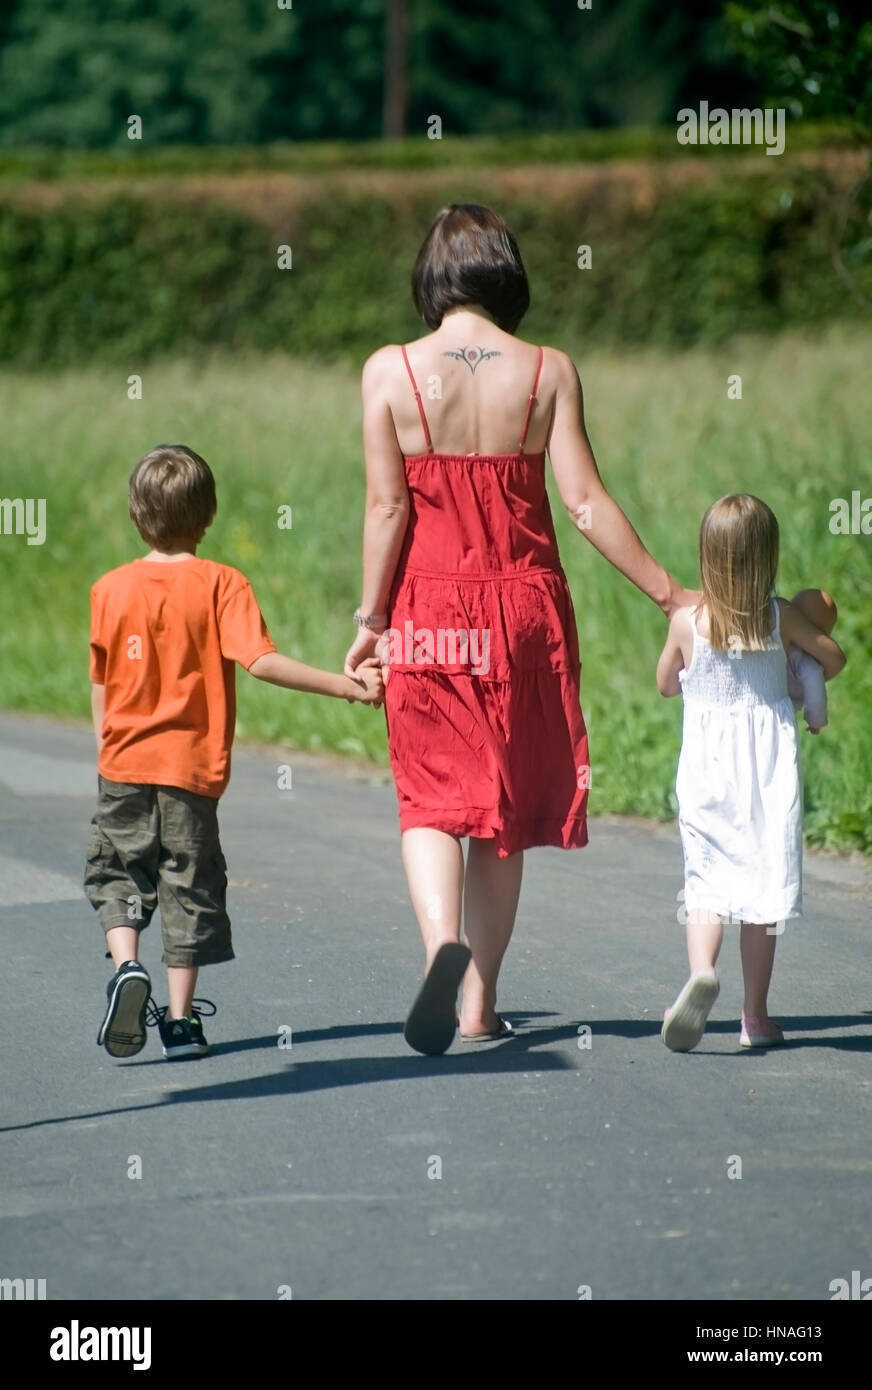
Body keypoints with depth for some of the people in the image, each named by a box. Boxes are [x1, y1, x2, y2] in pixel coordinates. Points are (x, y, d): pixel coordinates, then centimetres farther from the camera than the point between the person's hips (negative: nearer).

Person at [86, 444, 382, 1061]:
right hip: (194, 765, -1)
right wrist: (346, 685, -18)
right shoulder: (221, 584, -8)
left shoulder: (111, 588, 1)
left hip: (125, 763, 1)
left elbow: (101, 682, 7)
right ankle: (181, 1019, 7)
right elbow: (260, 661, -19)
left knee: (116, 872, 15)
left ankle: (127, 965, -11)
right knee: (189, 886, 7)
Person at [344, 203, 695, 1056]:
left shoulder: (390, 371, -5)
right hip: (525, 605, 1)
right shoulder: (547, 372, -3)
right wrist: (670, 594, 1)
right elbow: (585, 504, -6)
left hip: (429, 607, -1)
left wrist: (370, 619, 1)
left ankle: (443, 944, -27)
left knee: (431, 798, 3)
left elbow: (386, 507, -7)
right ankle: (480, 1004, 16)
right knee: (508, 800, 12)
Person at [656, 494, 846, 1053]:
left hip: (706, 762, -1)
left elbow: (665, 684, 9)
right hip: (770, 763, 1)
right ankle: (756, 1015, 11)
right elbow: (834, 659, 9)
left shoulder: (687, 621, -7)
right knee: (764, 878, 7)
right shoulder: (781, 616, -6)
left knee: (707, 877, 3)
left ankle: (702, 969, -27)